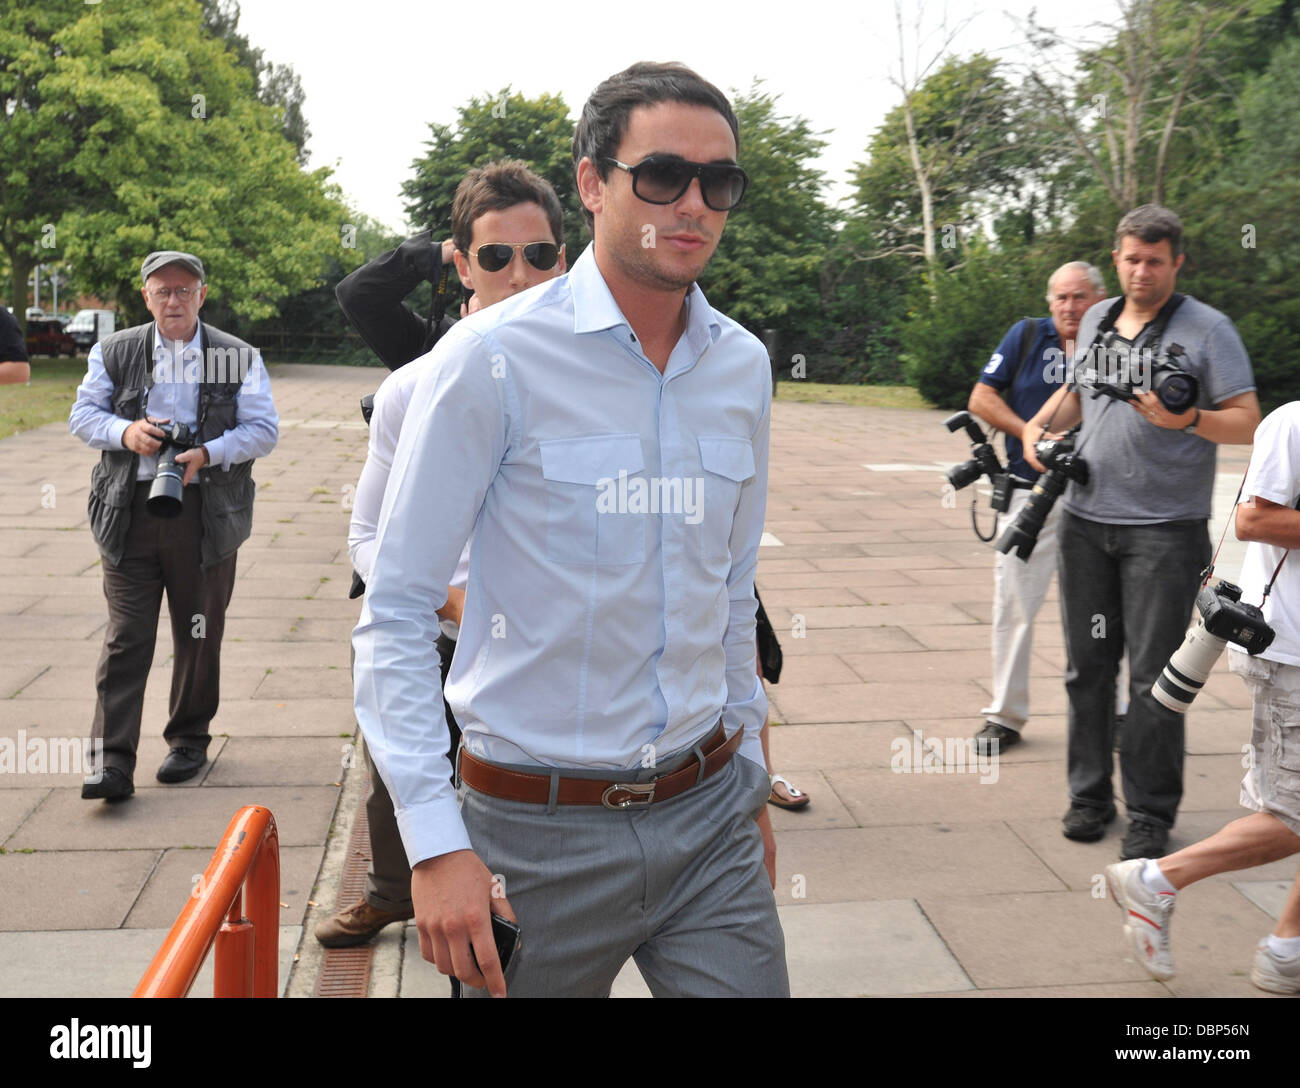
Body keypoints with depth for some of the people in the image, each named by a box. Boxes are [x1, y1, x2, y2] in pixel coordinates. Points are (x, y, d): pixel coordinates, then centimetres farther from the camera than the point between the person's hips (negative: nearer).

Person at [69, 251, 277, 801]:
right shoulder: (114, 352, 8)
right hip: (130, 511, 1)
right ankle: (112, 760, -3)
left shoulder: (238, 357, 3)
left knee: (199, 635, 10)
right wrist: (125, 431, -11)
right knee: (125, 636, -3)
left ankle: (189, 739, 27)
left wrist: (206, 454, -17)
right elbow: (82, 415, 11)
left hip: (207, 513, 0)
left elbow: (263, 429, -1)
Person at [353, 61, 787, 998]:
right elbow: (397, 615, -12)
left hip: (708, 815, 4)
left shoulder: (744, 366, 5)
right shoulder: (494, 358, -12)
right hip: (543, 828, -4)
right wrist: (436, 846, -18)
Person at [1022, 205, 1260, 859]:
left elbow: (1248, 423, -7)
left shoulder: (1207, 329, -3)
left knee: (1153, 676, -3)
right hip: (1086, 520, 5)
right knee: (1088, 665, 10)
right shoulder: (1096, 321, 13)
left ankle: (1150, 815, 8)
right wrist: (1040, 426, 10)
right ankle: (1089, 795, 22)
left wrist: (1187, 420, -25)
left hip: (1164, 528, -5)